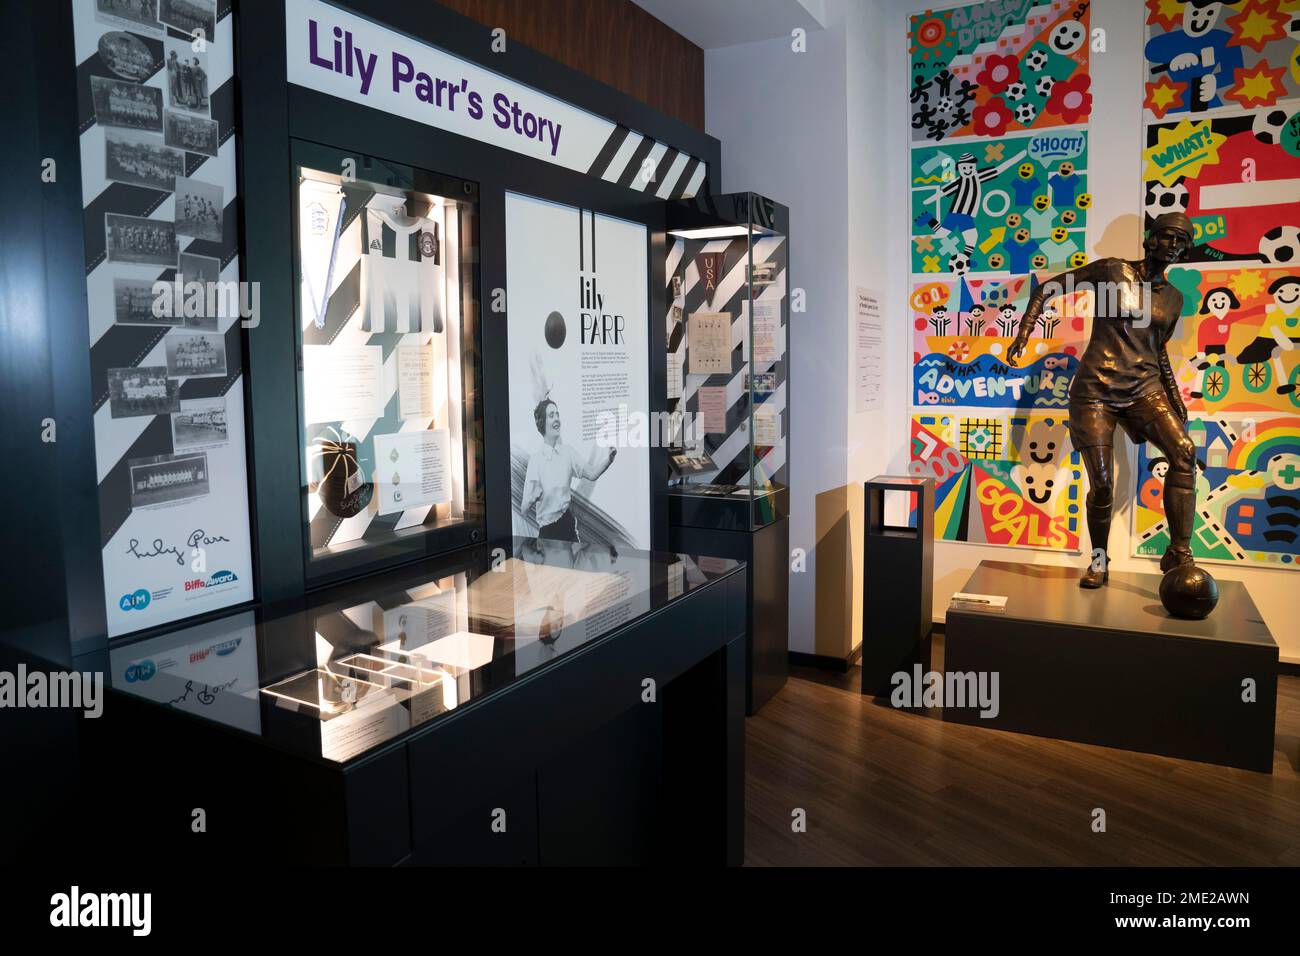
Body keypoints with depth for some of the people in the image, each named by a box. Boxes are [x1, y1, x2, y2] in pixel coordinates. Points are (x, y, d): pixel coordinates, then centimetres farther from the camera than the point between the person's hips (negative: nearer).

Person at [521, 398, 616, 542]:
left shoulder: (567, 452, 1)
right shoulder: (535, 460, -13)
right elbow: (525, 509, -12)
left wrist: (609, 460, -17)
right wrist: (534, 496, -32)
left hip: (569, 523, 4)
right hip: (547, 531, -4)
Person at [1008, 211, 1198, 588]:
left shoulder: (1174, 297, 13)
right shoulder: (1113, 270, -1)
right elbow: (1046, 288, 0)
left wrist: (1175, 396, 15)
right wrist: (1023, 334, -11)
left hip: (1144, 387, 4)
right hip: (1096, 390, -4)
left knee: (1184, 452, -21)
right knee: (1101, 484, -8)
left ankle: (1179, 553, -16)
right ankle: (1099, 562, 14)